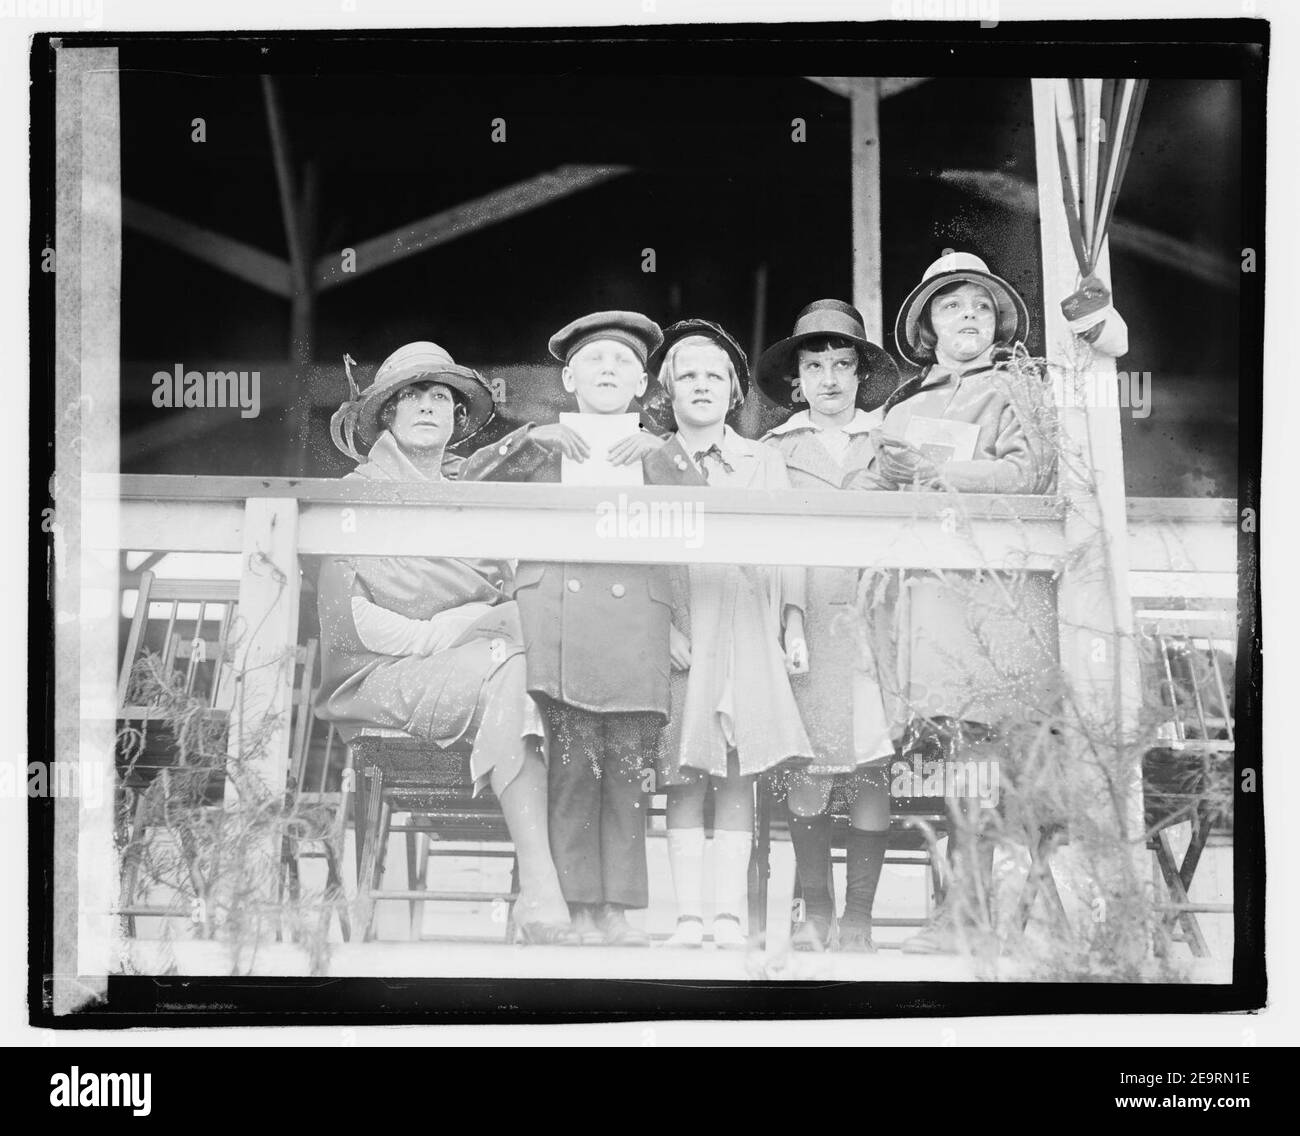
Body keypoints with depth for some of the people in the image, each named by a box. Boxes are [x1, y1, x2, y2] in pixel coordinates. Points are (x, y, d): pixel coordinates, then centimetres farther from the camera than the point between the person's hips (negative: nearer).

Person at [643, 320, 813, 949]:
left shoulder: (763, 462, 15)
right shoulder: (650, 465, 13)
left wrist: (794, 626, 3)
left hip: (745, 624, 0)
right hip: (675, 628, 0)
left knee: (737, 771, -3)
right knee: (683, 771, -4)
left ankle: (730, 916, -1)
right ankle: (688, 916, -1)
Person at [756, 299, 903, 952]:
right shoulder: (778, 448, 14)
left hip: (870, 611, 0)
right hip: (803, 619, 0)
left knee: (871, 769, -3)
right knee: (806, 769, -2)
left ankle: (858, 916, 7)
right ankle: (814, 909, 11)